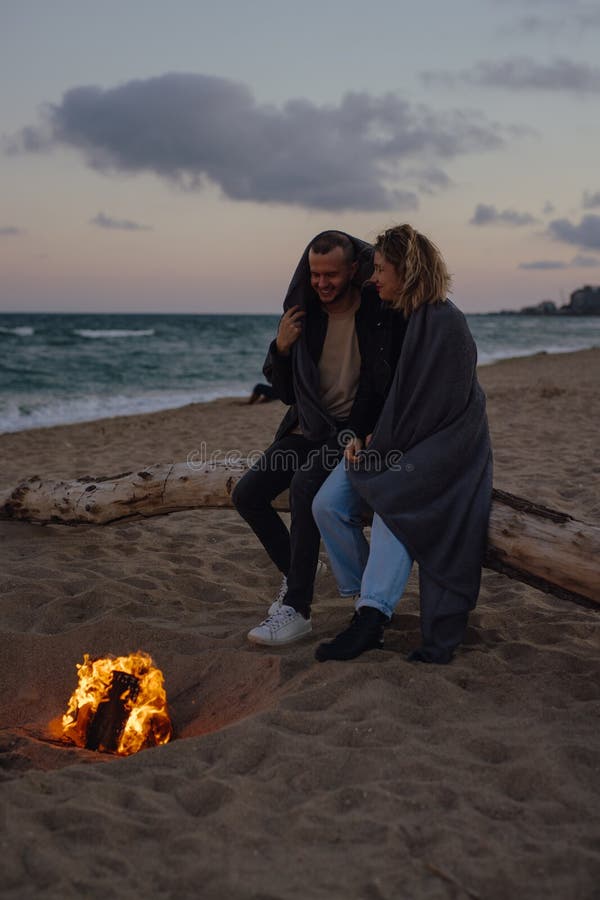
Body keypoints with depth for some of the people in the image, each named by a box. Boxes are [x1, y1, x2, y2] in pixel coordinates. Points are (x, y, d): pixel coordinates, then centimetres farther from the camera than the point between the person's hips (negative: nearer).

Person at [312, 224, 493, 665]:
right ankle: (367, 602, -2)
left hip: (443, 444, -8)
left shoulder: (446, 324, -17)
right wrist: (364, 437, -1)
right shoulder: (392, 318, 8)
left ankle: (372, 616, -32)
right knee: (328, 504, -11)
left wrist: (382, 449, -17)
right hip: (394, 442, 8)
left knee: (392, 501, -33)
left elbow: (435, 406, -20)